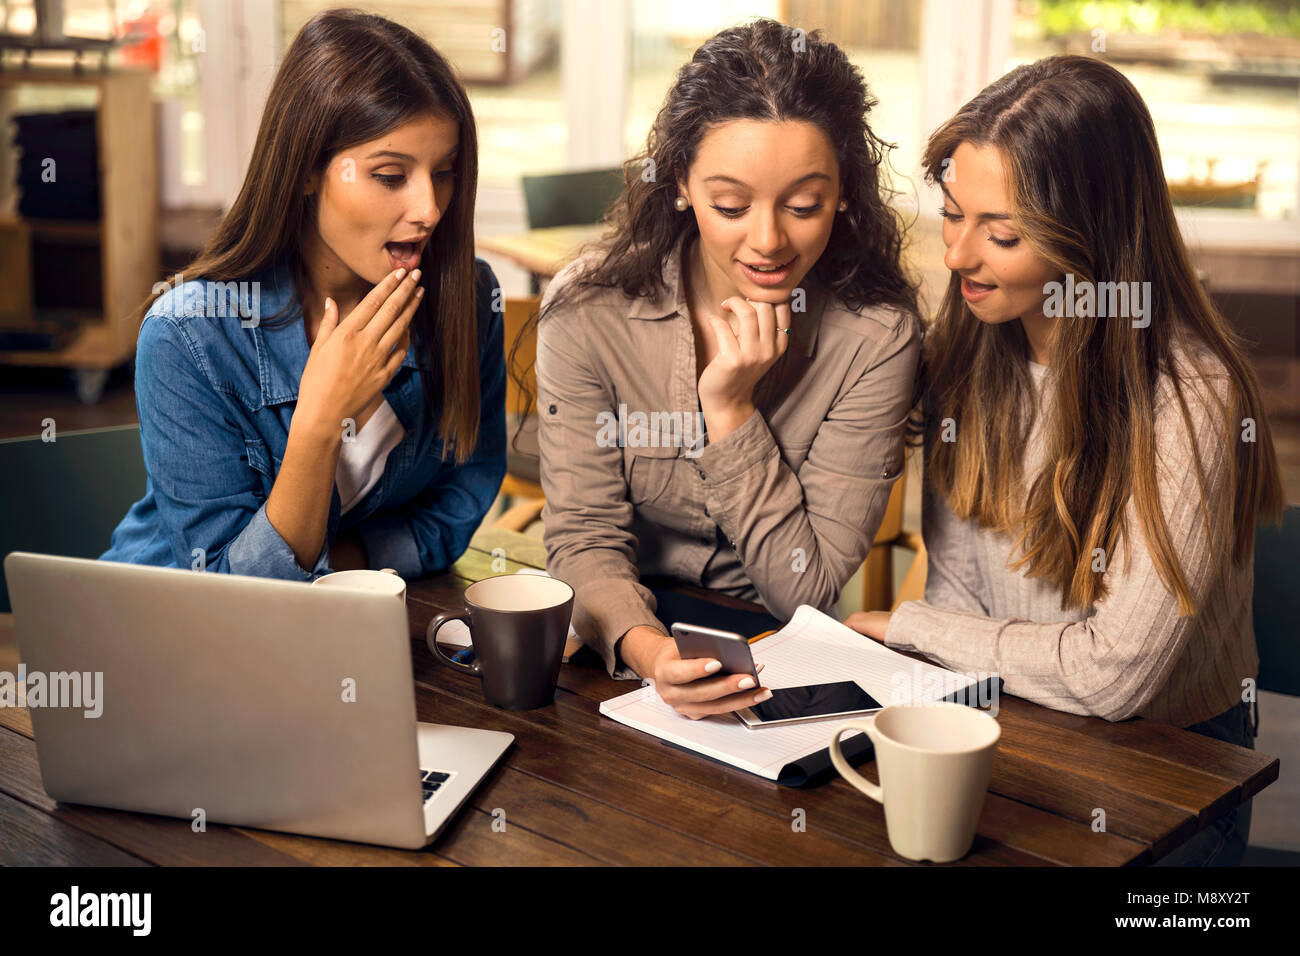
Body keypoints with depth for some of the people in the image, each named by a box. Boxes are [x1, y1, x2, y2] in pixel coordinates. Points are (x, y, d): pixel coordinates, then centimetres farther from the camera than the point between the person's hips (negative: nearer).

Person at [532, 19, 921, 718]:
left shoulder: (877, 337, -13)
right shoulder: (588, 311, -12)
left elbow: (806, 592, -12)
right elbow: (585, 538, -11)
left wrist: (728, 409, -22)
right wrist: (646, 649, -32)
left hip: (782, 672, -1)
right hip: (620, 653, 1)